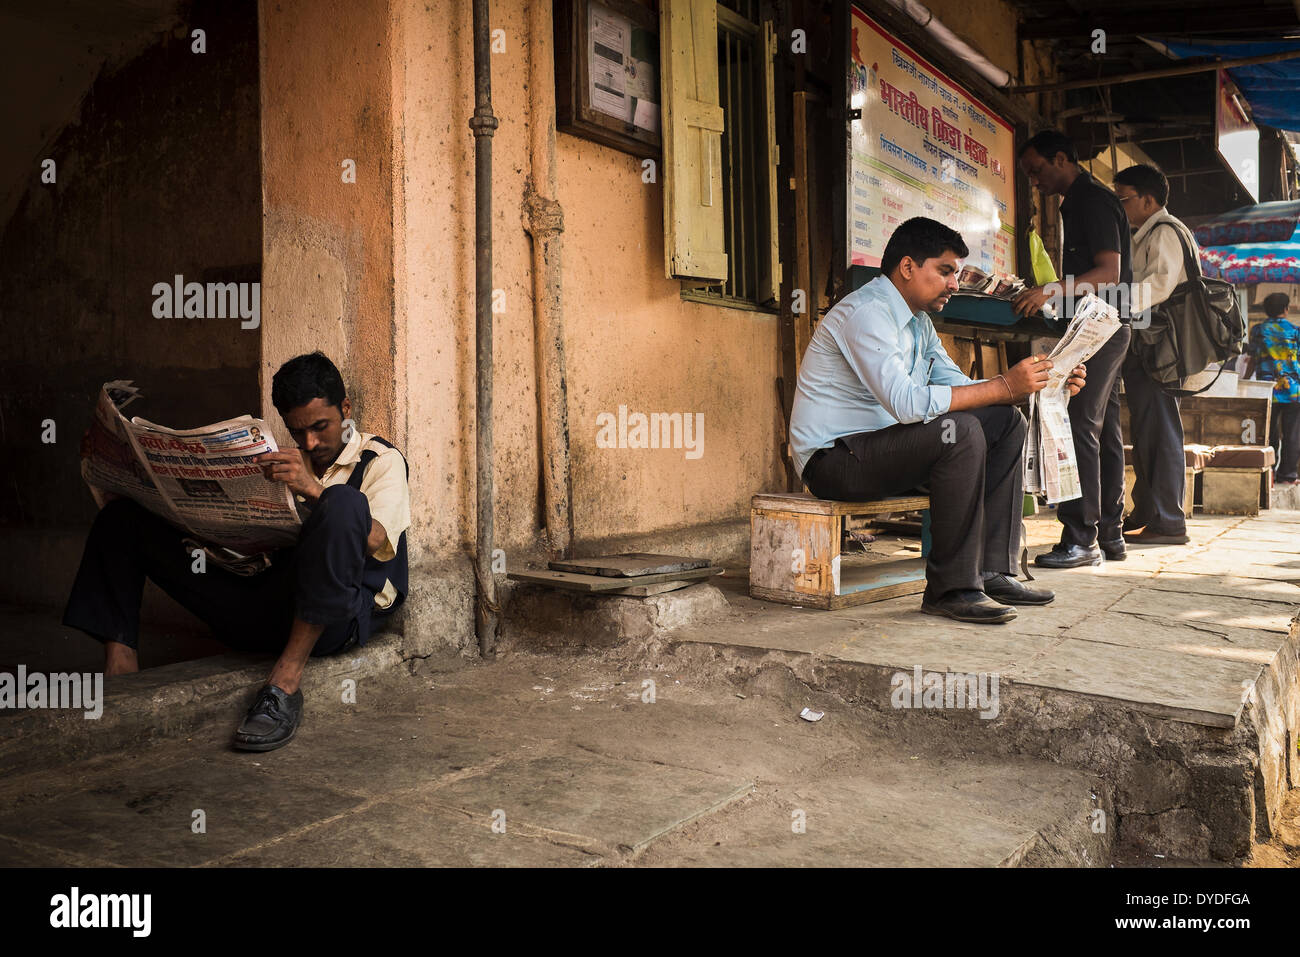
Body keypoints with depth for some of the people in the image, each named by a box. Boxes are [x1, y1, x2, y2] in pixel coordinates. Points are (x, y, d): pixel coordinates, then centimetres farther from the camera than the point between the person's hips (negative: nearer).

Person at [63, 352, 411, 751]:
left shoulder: (381, 460, 6)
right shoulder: (285, 464, 24)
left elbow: (376, 542, -14)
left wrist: (314, 489, -30)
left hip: (332, 614, -6)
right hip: (265, 609, 6)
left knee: (344, 502, -37)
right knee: (123, 516, 7)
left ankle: (286, 681, -34)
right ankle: (120, 666, -14)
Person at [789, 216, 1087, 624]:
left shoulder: (918, 321, 15)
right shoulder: (867, 312, -17)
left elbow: (957, 387, 10)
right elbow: (907, 402, -30)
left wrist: (1041, 385, -2)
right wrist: (1003, 387, -26)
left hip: (878, 445, 10)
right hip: (834, 458, -10)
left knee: (1006, 422, 2)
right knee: (959, 431, -29)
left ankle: (992, 571, -2)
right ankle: (951, 587, -20)